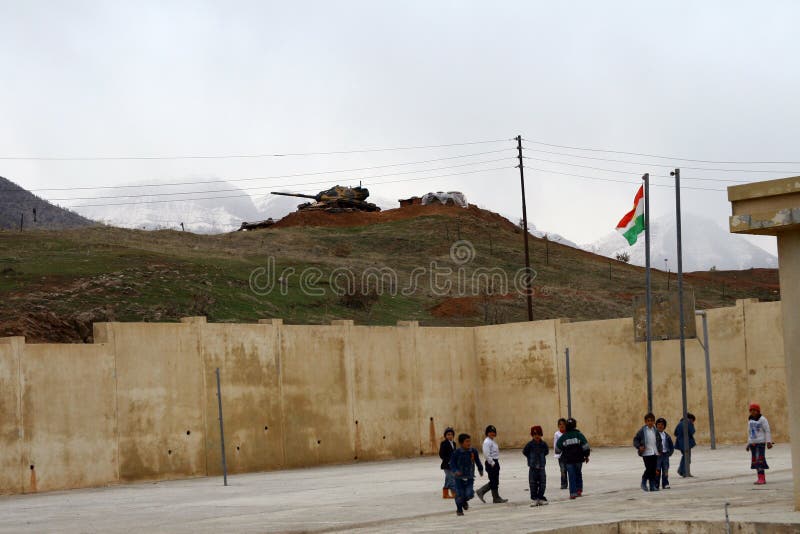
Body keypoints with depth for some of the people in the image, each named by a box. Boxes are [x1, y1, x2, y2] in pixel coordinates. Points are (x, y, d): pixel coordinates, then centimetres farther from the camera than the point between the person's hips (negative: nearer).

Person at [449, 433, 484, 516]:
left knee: (469, 494, -8)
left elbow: (477, 461, 13)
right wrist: (455, 471, -26)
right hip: (459, 478, -2)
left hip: (469, 477, 2)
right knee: (460, 494, 1)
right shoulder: (456, 453, -12)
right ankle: (459, 510, 24)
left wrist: (480, 470, 24)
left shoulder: (473, 451, -3)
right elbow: (452, 464, -9)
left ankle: (464, 501, 28)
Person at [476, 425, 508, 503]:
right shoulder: (487, 442, -14)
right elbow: (486, 454, -21)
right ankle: (496, 498, 5)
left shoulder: (492, 441, 17)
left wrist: (496, 463, 18)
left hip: (495, 463, 10)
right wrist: (492, 463, -21)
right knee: (494, 481, -2)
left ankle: (481, 492, 17)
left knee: (495, 481, 11)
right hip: (491, 463, -10)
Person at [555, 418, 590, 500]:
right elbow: (585, 446, -7)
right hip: (578, 459, 1)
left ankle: (573, 493, -3)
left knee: (571, 476, 3)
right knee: (578, 474, 19)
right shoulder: (579, 435, -4)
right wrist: (586, 456, 4)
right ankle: (579, 490, 15)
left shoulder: (563, 437, -2)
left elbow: (557, 449, 6)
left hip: (568, 460, -1)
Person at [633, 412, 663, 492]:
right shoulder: (642, 430, -4)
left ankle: (653, 486, 10)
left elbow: (659, 441, 18)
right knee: (649, 469, -10)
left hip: (655, 453, 4)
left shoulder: (655, 431, 8)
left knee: (653, 470, 4)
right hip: (646, 453, -4)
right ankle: (644, 483, 9)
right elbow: (635, 439, -1)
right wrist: (639, 446, -16)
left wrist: (660, 450, 11)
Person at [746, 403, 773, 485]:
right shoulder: (750, 420, 14)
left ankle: (761, 478, -13)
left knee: (759, 459, -12)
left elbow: (767, 431, -7)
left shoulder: (762, 419, -5)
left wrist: (768, 442, -13)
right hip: (752, 443, 7)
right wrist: (748, 443, 20)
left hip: (760, 442, -7)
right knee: (755, 460, 5)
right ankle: (761, 478, 11)